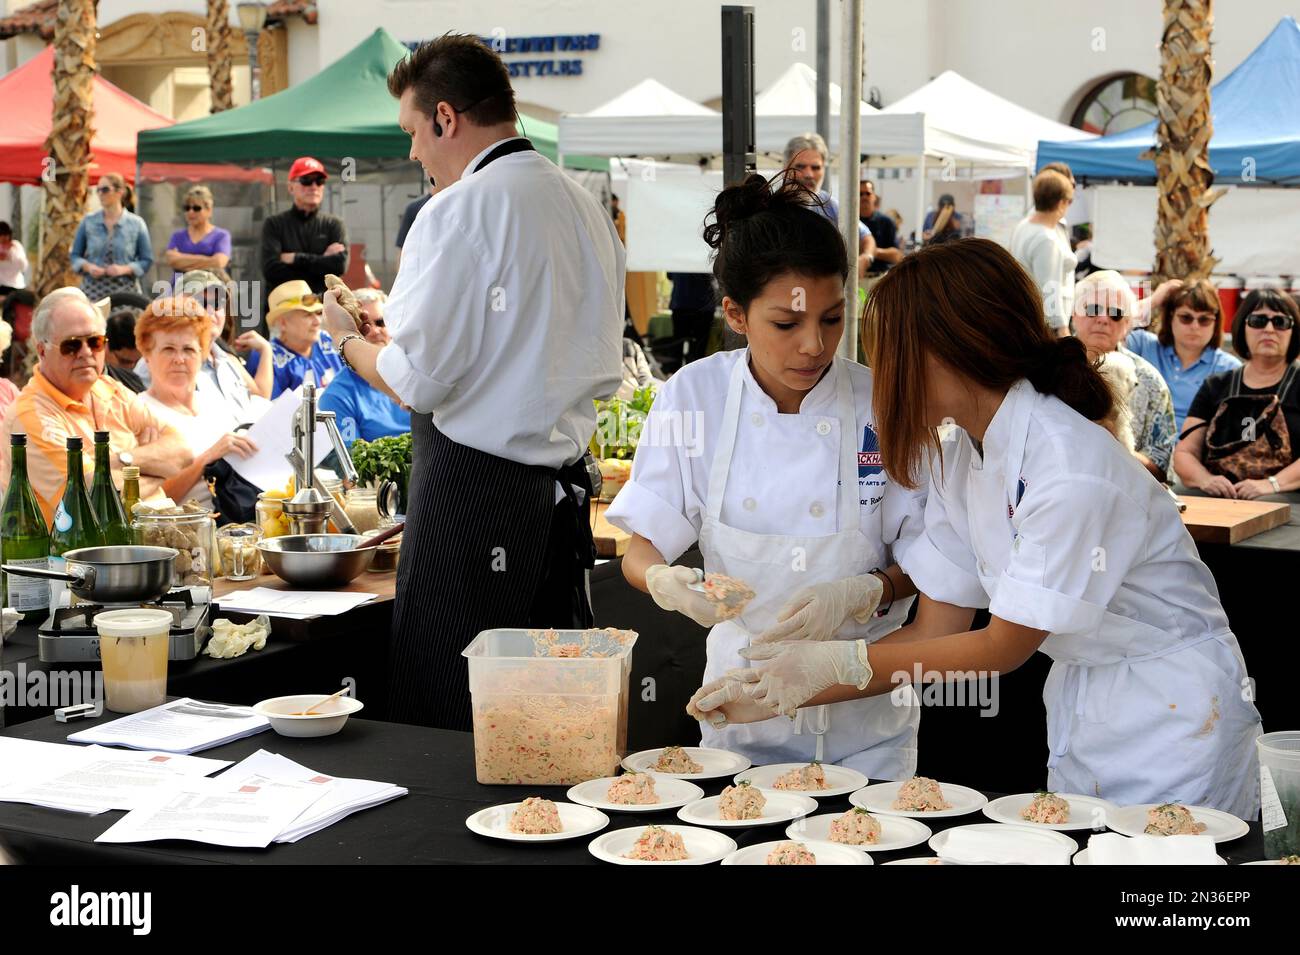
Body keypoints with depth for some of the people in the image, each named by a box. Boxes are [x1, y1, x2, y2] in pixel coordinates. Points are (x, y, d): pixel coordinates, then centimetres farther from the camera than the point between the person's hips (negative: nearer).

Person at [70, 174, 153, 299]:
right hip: (92, 292, 1)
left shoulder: (136, 223, 2)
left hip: (125, 292, -1)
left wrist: (124, 269, -13)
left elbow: (147, 260, 3)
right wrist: (88, 266, -8)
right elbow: (75, 255, 13)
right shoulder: (88, 222, 8)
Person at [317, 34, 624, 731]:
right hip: (565, 484, 8)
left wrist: (348, 340, 6)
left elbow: (417, 380, -15)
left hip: (472, 490, -8)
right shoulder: (587, 208, 12)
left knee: (442, 720, 0)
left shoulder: (458, 211, -12)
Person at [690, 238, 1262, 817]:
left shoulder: (1072, 471, -28)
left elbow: (1005, 647, -19)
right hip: (1076, 700, 7)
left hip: (1171, 713, -7)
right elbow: (936, 629, -1)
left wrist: (842, 662, -19)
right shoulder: (958, 458, -3)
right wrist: (787, 692, -9)